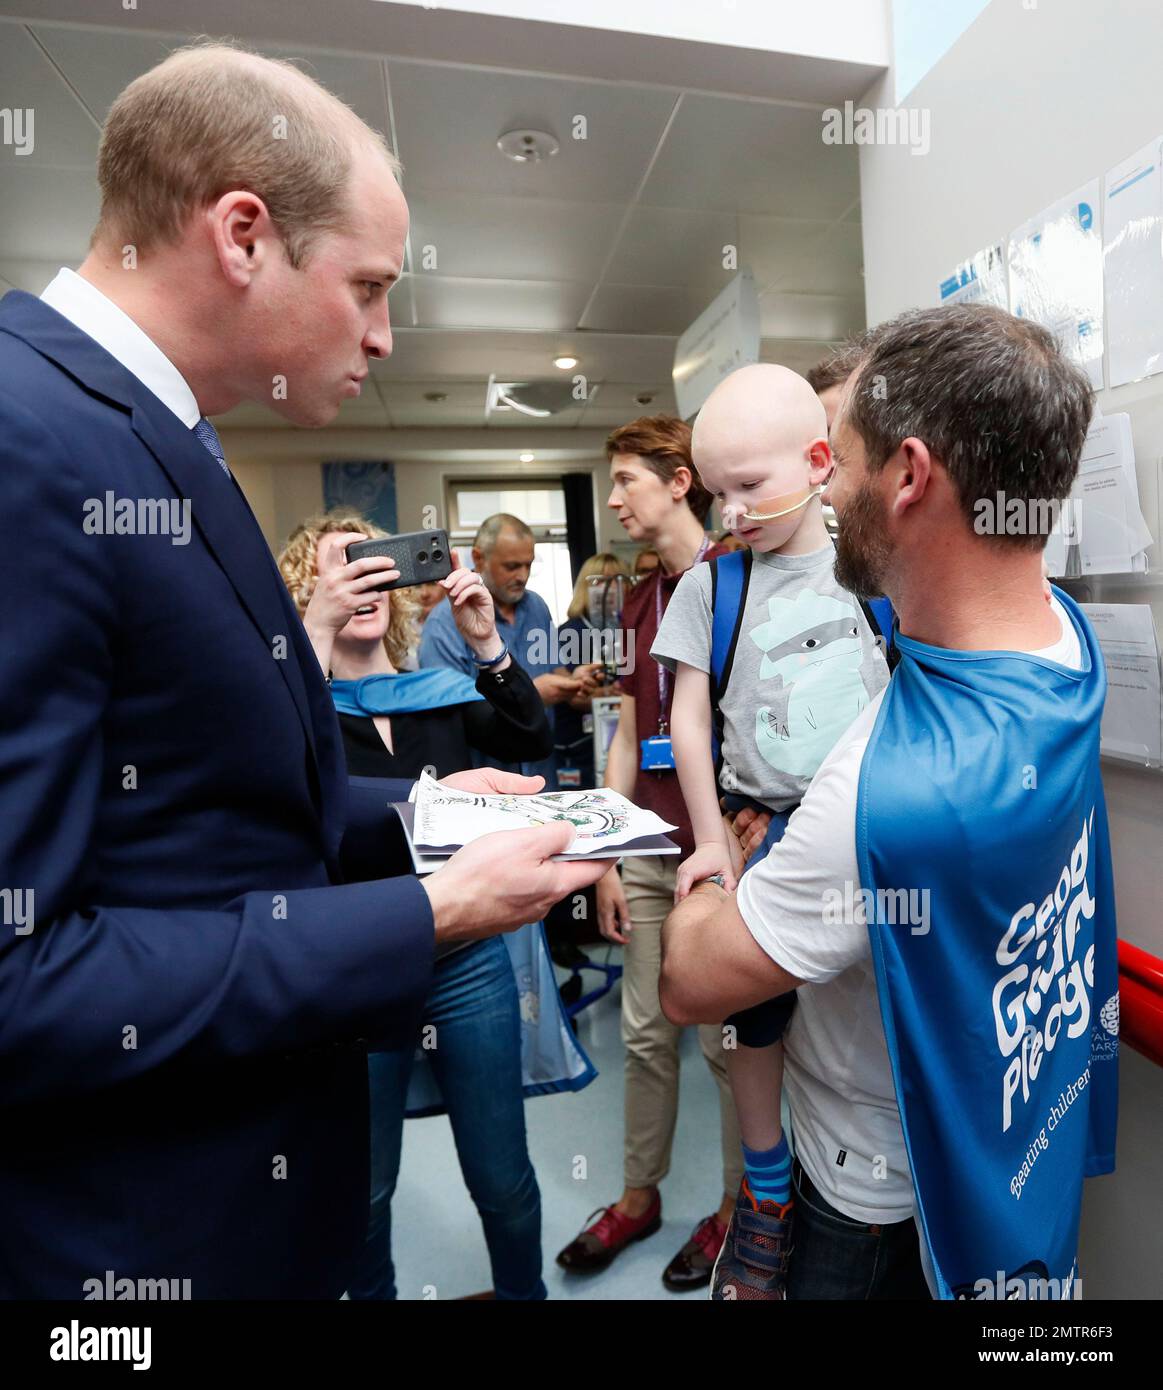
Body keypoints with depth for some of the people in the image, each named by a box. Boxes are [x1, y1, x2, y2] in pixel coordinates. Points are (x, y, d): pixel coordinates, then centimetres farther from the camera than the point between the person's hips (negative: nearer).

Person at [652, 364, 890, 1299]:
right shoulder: (711, 586, -2)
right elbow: (689, 720, -1)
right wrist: (711, 841, -5)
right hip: (763, 834, 0)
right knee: (757, 1019, 11)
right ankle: (767, 1202, 35)